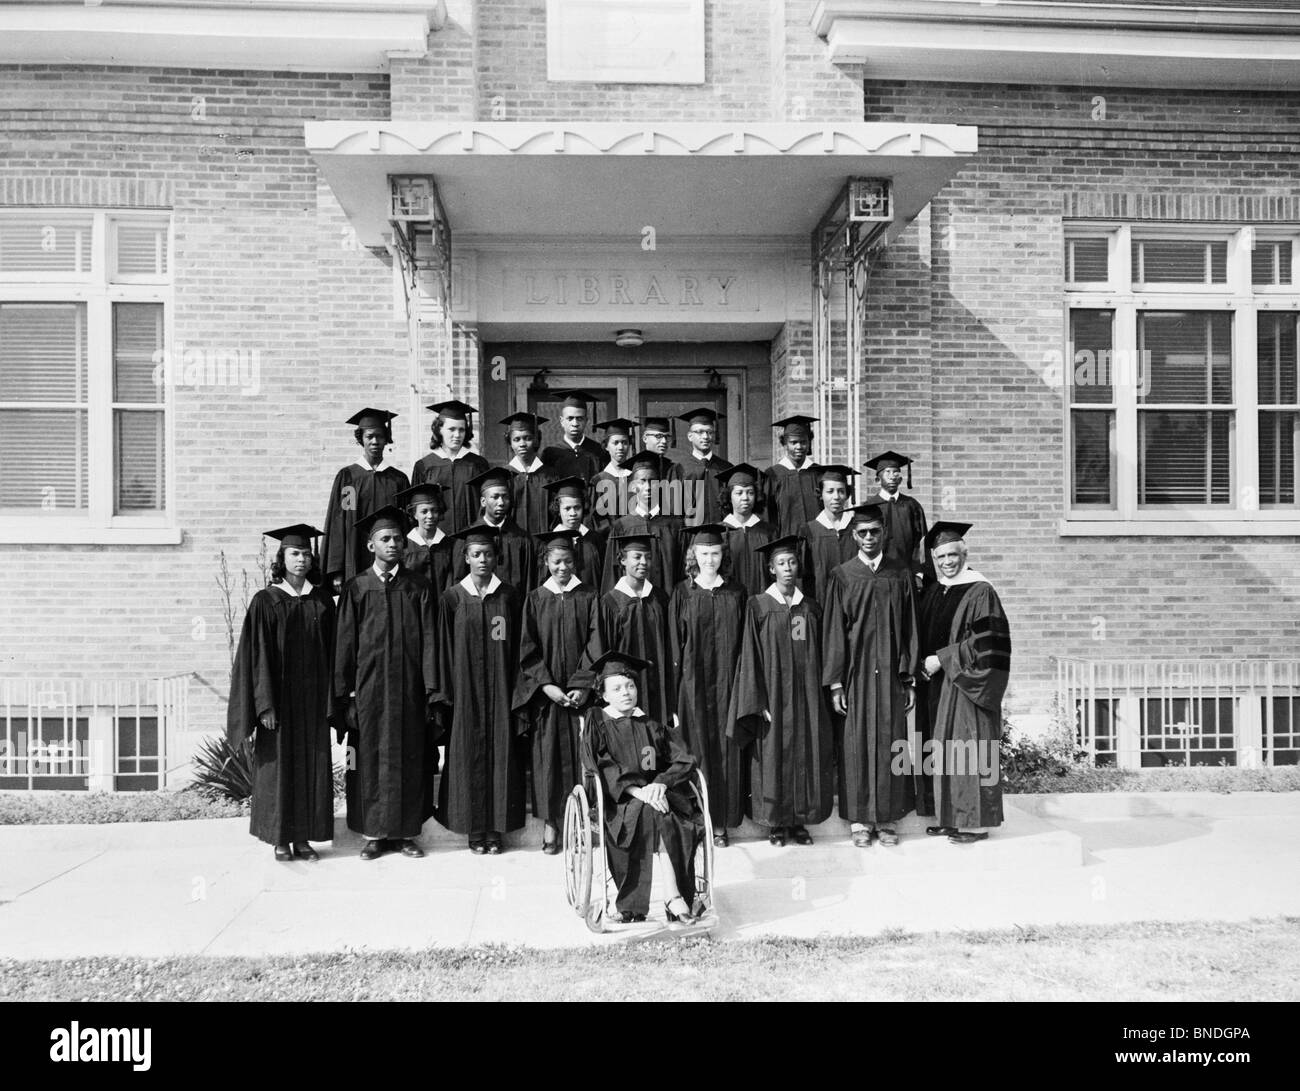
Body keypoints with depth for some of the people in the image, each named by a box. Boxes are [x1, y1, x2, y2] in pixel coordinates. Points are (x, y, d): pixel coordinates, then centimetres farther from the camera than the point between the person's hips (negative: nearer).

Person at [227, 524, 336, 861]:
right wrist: (265, 705, -11)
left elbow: (331, 652, 7)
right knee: (279, 765, 3)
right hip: (279, 697, -3)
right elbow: (258, 657, -5)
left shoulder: (322, 600, 6)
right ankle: (280, 838, 16)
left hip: (313, 697, 3)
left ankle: (304, 837, 16)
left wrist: (329, 699, 1)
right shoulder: (265, 601, -3)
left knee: (312, 765, 5)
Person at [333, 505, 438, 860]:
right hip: (369, 687, -1)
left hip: (409, 688, 1)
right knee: (371, 759, 4)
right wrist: (346, 694, -4)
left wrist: (431, 690, -4)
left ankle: (408, 831, 17)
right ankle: (374, 833, 17)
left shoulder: (418, 587, 5)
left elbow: (429, 640, 2)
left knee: (411, 759, 5)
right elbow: (345, 643, 2)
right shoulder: (356, 588, 3)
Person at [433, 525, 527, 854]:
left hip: (500, 689, 1)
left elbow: (518, 645, 5)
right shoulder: (453, 597, 2)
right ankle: (475, 830, 14)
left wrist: (517, 687, -1)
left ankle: (496, 829, 13)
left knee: (500, 752, 3)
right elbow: (445, 647, 2)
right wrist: (447, 692, -3)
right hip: (466, 688, -1)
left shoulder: (509, 596, 4)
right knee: (469, 753, 3)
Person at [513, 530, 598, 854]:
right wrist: (546, 685, -11)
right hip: (546, 691, 0)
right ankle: (550, 822, 10)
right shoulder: (536, 599, 5)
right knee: (549, 755, 2)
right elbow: (527, 649, 1)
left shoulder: (588, 597, 3)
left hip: (580, 691, 0)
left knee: (580, 754, 2)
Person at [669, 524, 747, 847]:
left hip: (726, 682, 1)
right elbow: (674, 642, 1)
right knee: (696, 748, 1)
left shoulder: (735, 593, 7)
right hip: (693, 682, -1)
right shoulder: (683, 593, 2)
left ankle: (721, 822, 14)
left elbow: (743, 641, 7)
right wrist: (676, 688, -5)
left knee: (725, 748, 4)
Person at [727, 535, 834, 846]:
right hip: (773, 695, -3)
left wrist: (823, 694, 4)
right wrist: (758, 702, -12)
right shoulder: (759, 606, -3)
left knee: (806, 756, 6)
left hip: (806, 697, 3)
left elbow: (818, 656, 10)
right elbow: (750, 657, -6)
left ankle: (799, 820, 19)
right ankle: (776, 823, 15)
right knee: (773, 757, 2)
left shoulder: (811, 608, 7)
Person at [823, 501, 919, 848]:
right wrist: (835, 684, -6)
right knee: (856, 744, 2)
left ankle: (887, 819, 18)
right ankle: (859, 820, 14)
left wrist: (908, 679, 2)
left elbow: (909, 629, 7)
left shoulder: (900, 576, 6)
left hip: (890, 674, 2)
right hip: (855, 673, -1)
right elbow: (833, 631, -1)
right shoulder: (841, 576, 1)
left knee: (890, 744, 5)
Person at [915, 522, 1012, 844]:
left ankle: (976, 821, 6)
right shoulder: (932, 592, 12)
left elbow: (983, 643, -16)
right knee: (943, 753, 10)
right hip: (936, 687, 7)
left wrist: (941, 659, -14)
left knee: (969, 752, -2)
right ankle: (951, 816, 18)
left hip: (966, 686, -7)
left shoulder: (980, 592, -10)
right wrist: (923, 665, 2)